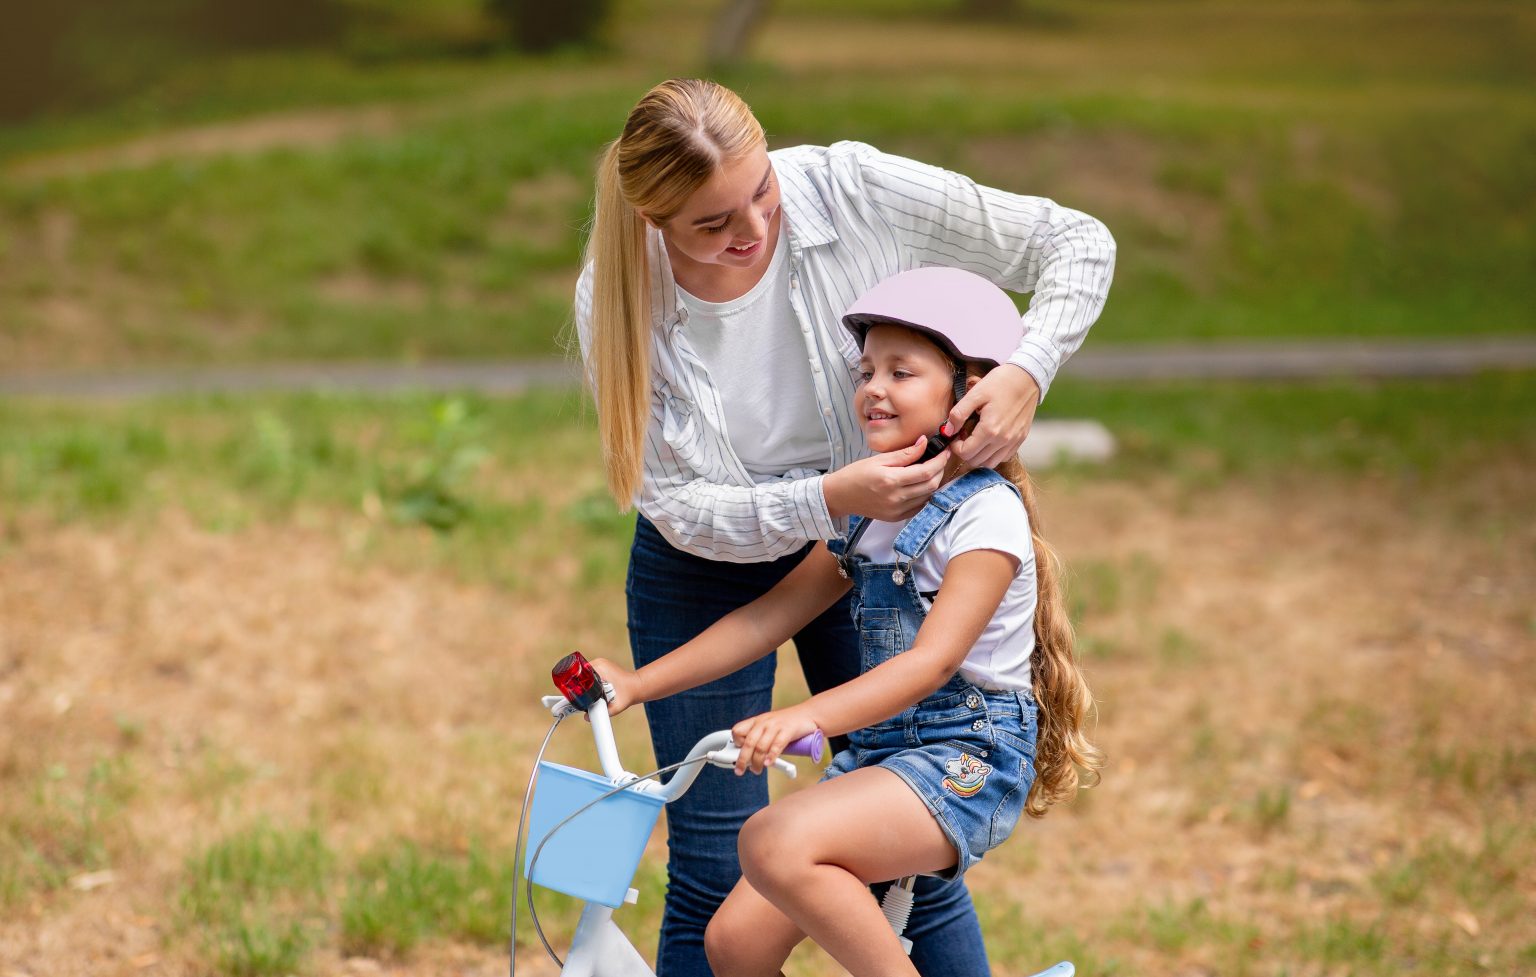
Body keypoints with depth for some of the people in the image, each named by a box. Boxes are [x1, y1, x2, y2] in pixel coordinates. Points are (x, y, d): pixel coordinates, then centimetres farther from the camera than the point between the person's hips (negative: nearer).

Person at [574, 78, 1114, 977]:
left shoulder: (850, 190, -23)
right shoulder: (622, 299, -23)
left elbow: (1077, 244, -14)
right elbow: (680, 507, -21)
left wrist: (1026, 373, -31)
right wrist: (831, 498, -37)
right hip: (707, 573, -1)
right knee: (718, 878, -1)